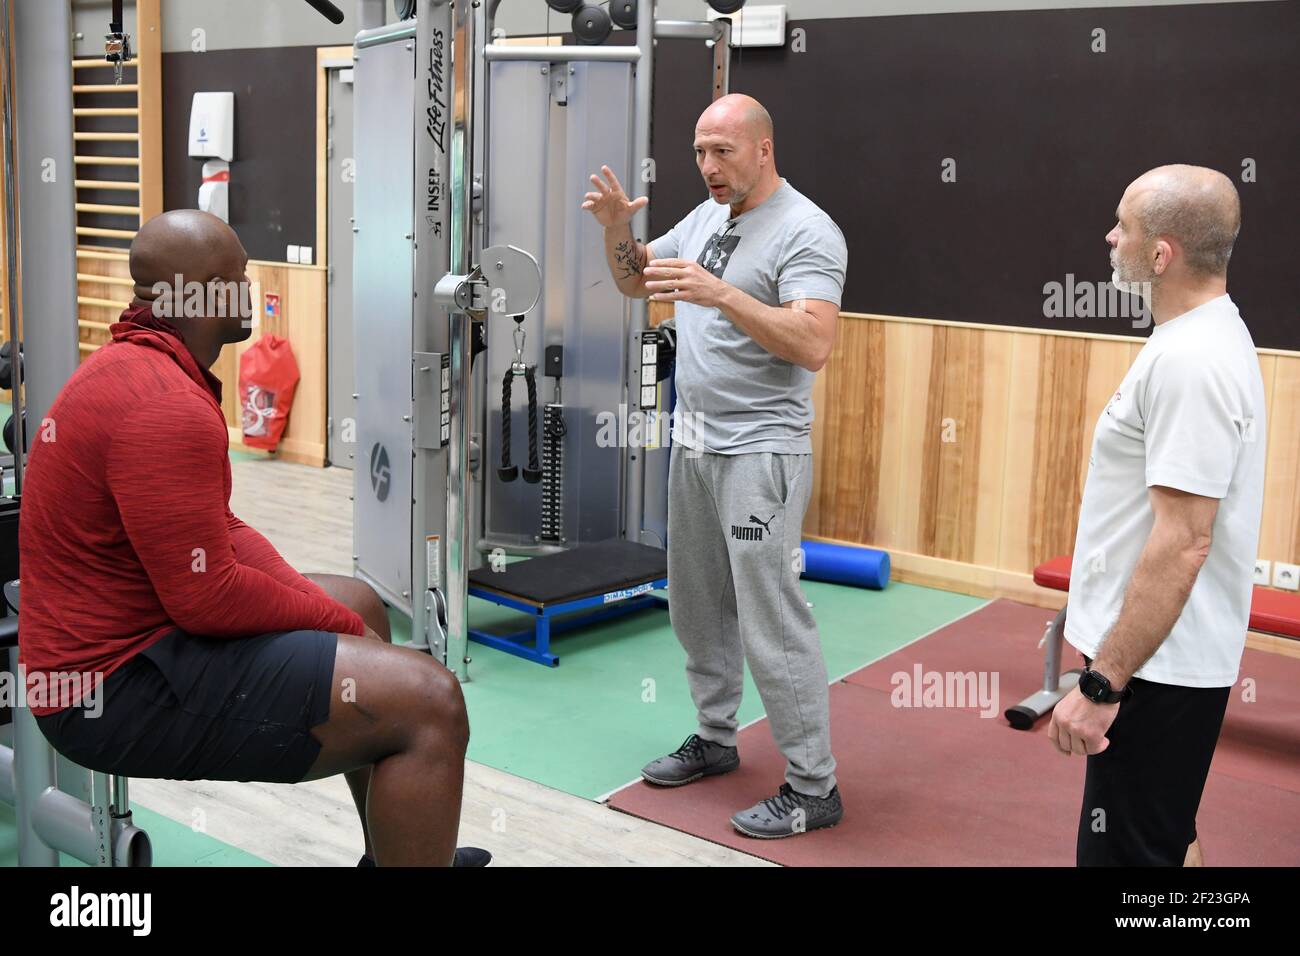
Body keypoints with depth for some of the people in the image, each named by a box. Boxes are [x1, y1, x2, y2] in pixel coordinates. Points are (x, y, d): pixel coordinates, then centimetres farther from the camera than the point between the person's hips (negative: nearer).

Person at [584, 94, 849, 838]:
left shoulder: (805, 232, -14)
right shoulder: (706, 217, 11)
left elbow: (814, 345, -25)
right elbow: (635, 280, 20)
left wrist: (720, 293, -31)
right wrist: (619, 227, 0)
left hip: (761, 454, -8)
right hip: (694, 441, 8)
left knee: (771, 621, -6)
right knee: (698, 606, 17)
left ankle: (813, 787, 5)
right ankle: (715, 739, 33)